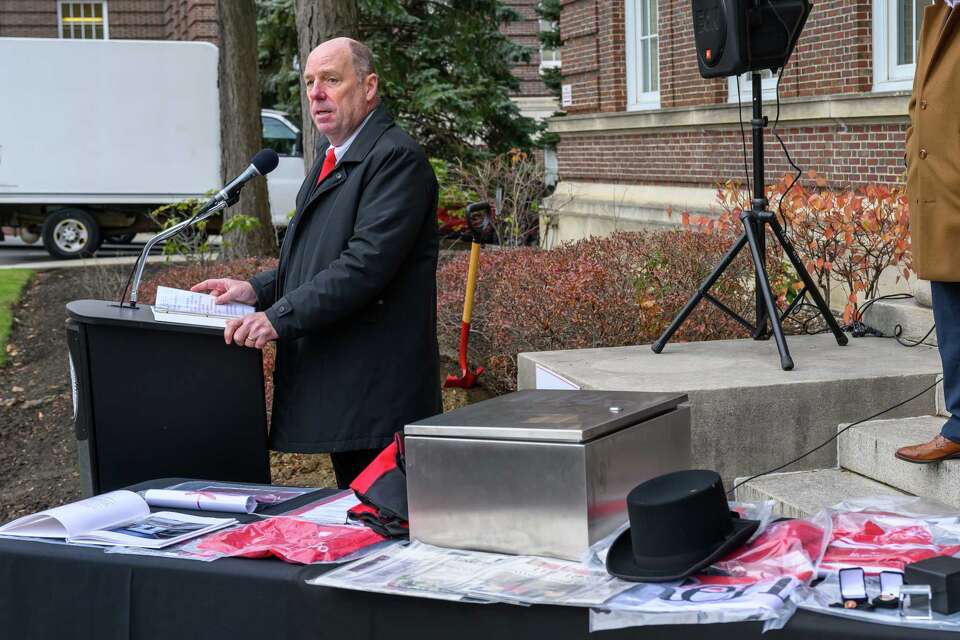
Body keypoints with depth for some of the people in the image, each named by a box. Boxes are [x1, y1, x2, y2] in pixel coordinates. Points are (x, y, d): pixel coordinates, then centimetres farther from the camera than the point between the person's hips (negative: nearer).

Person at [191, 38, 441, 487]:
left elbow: (366, 263, -22)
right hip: (337, 383, 10)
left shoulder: (396, 157, -12)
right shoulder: (331, 159, 20)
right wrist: (256, 289, 9)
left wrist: (280, 317, -24)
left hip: (378, 388, -9)